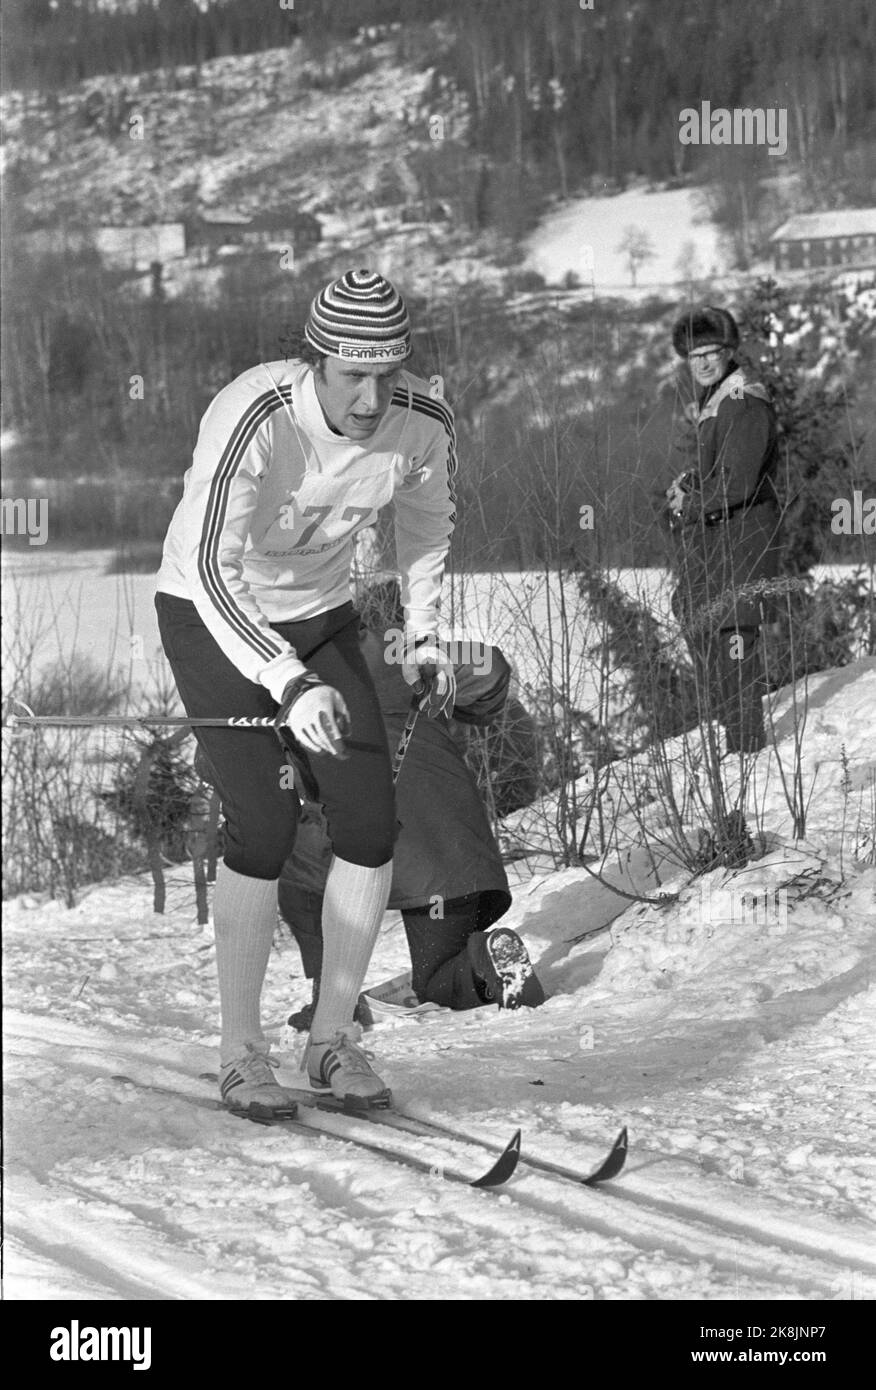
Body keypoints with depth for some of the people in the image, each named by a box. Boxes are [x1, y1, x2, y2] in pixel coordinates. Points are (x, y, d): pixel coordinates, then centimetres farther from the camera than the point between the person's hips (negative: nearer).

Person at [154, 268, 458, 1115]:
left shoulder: (421, 425, -18)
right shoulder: (252, 419, -34)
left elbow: (426, 525, 6)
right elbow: (210, 569, -38)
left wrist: (422, 637, -4)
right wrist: (292, 684, -48)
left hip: (319, 616, 5)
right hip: (213, 618, -5)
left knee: (371, 823, -6)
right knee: (264, 826, -16)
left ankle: (333, 1038, 9)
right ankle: (241, 1053, -3)